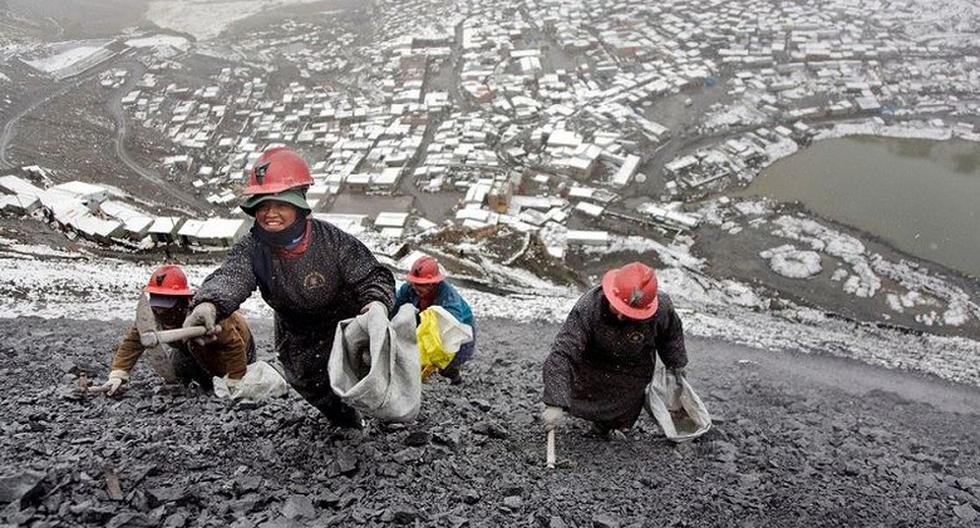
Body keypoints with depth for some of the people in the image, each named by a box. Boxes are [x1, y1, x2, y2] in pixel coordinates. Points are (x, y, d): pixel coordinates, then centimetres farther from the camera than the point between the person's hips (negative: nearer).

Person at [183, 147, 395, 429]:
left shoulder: (332, 240, -26)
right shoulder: (251, 249, -20)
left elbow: (373, 276, -22)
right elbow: (229, 278, -39)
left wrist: (377, 303, -45)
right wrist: (208, 303, -63)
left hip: (348, 328, -3)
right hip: (298, 340, 3)